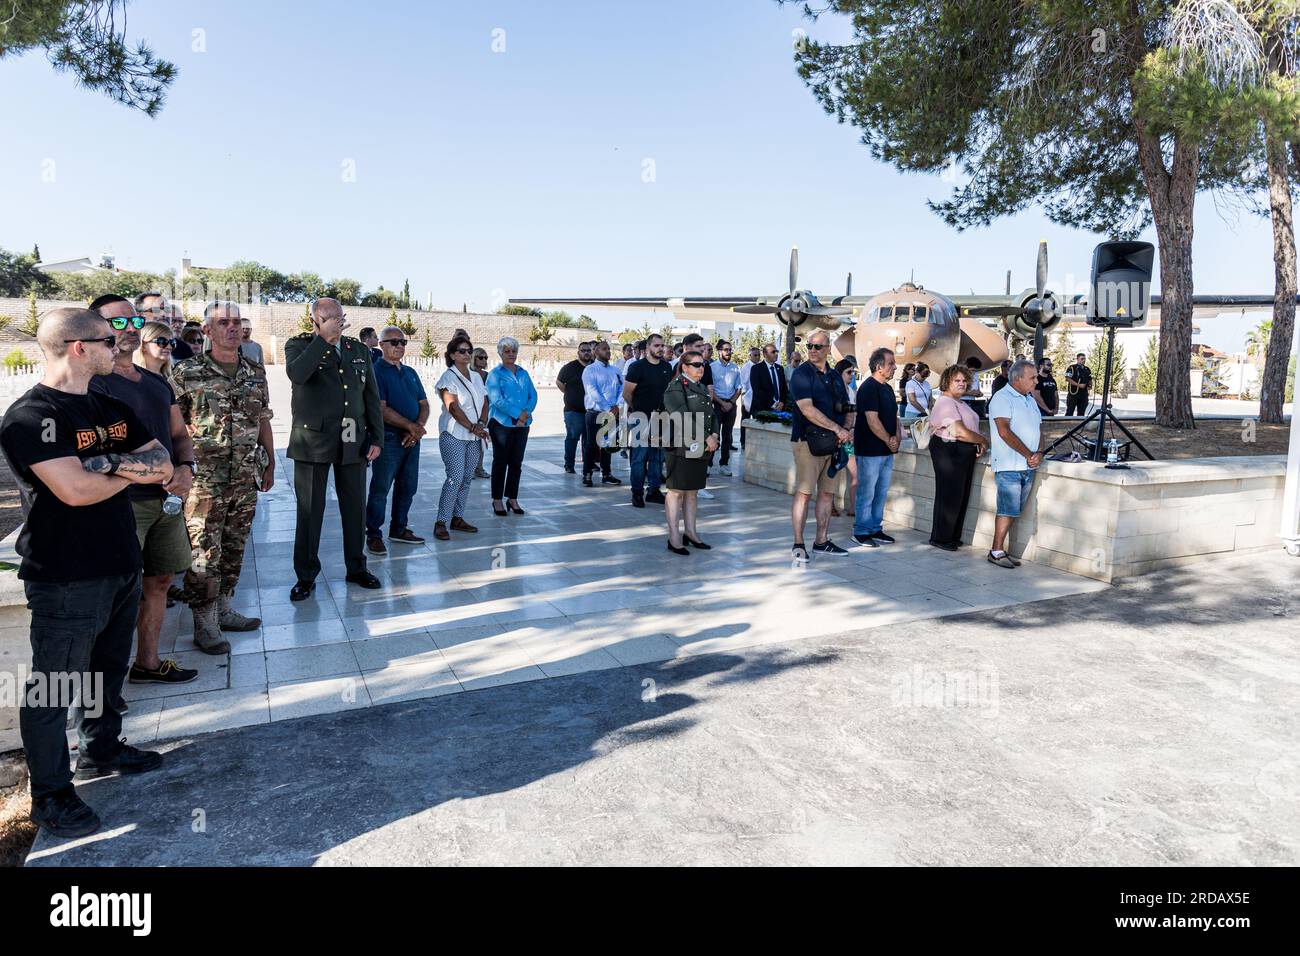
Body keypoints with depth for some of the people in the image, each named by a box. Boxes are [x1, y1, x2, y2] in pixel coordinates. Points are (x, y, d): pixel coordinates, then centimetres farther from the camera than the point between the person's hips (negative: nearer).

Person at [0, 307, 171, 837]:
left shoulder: (111, 408, 9)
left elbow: (164, 463, 2)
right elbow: (75, 489, -28)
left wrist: (112, 461, -17)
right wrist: (135, 468, -10)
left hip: (121, 565, 8)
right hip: (66, 579, -8)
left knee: (108, 670, 22)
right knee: (52, 688, 6)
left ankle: (101, 749, 41)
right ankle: (50, 794, 20)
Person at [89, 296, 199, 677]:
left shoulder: (157, 382, 15)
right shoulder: (95, 384, -9)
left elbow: (180, 434, 18)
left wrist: (185, 468, -3)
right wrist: (163, 475, -22)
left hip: (166, 500, 8)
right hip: (124, 503, -8)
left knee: (159, 582, 15)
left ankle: (147, 663, 29)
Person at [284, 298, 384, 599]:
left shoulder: (359, 350, 10)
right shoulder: (299, 345, 0)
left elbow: (372, 398, 11)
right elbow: (296, 374, -24)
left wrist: (377, 438, 5)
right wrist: (323, 339, -20)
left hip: (352, 442, 4)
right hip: (313, 442, -3)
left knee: (355, 508, 11)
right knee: (309, 511, 4)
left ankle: (356, 568, 26)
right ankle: (306, 576, 16)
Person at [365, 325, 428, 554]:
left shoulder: (410, 373, 16)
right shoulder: (376, 372, -6)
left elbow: (424, 405, 12)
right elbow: (381, 408, -15)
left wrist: (418, 428, -7)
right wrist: (410, 426, -17)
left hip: (412, 439, 7)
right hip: (389, 438, -7)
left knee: (408, 488, 12)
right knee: (380, 489, -2)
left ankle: (399, 529, 25)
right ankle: (373, 535, 7)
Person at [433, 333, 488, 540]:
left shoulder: (476, 377, 15)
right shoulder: (448, 377, -6)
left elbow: (485, 403, 13)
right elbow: (453, 407, -15)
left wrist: (481, 423, -5)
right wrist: (472, 427, -17)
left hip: (474, 437, 7)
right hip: (454, 435, -7)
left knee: (467, 478, 7)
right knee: (455, 478, -13)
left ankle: (457, 518, 16)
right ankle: (442, 522, -8)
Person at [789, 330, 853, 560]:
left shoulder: (835, 376, 14)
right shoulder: (801, 374, -7)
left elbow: (847, 408, 20)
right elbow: (808, 410, -18)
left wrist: (847, 429, -1)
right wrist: (837, 428, -19)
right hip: (808, 441, -7)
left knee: (827, 493, 9)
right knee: (804, 493, -6)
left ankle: (821, 541, 18)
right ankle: (798, 544, 0)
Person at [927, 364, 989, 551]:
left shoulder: (961, 402, 19)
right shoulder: (945, 403, -14)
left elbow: (970, 428, 22)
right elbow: (960, 432, -21)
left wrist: (978, 444, 2)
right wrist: (983, 441, -7)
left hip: (965, 453, 10)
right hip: (949, 451, -10)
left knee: (961, 496, 13)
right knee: (949, 496, -4)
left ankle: (953, 537, 23)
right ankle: (940, 538, 7)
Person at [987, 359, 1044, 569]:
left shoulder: (1030, 399, 19)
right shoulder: (1002, 398, -8)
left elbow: (1039, 429, 19)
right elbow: (1004, 432, -17)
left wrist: (1039, 453, -1)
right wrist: (1029, 455, -14)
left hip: (1028, 466, 8)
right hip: (1009, 466, -8)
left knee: (1013, 511, 7)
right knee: (1008, 510, -8)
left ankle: (1000, 549, 12)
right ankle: (996, 552, 0)